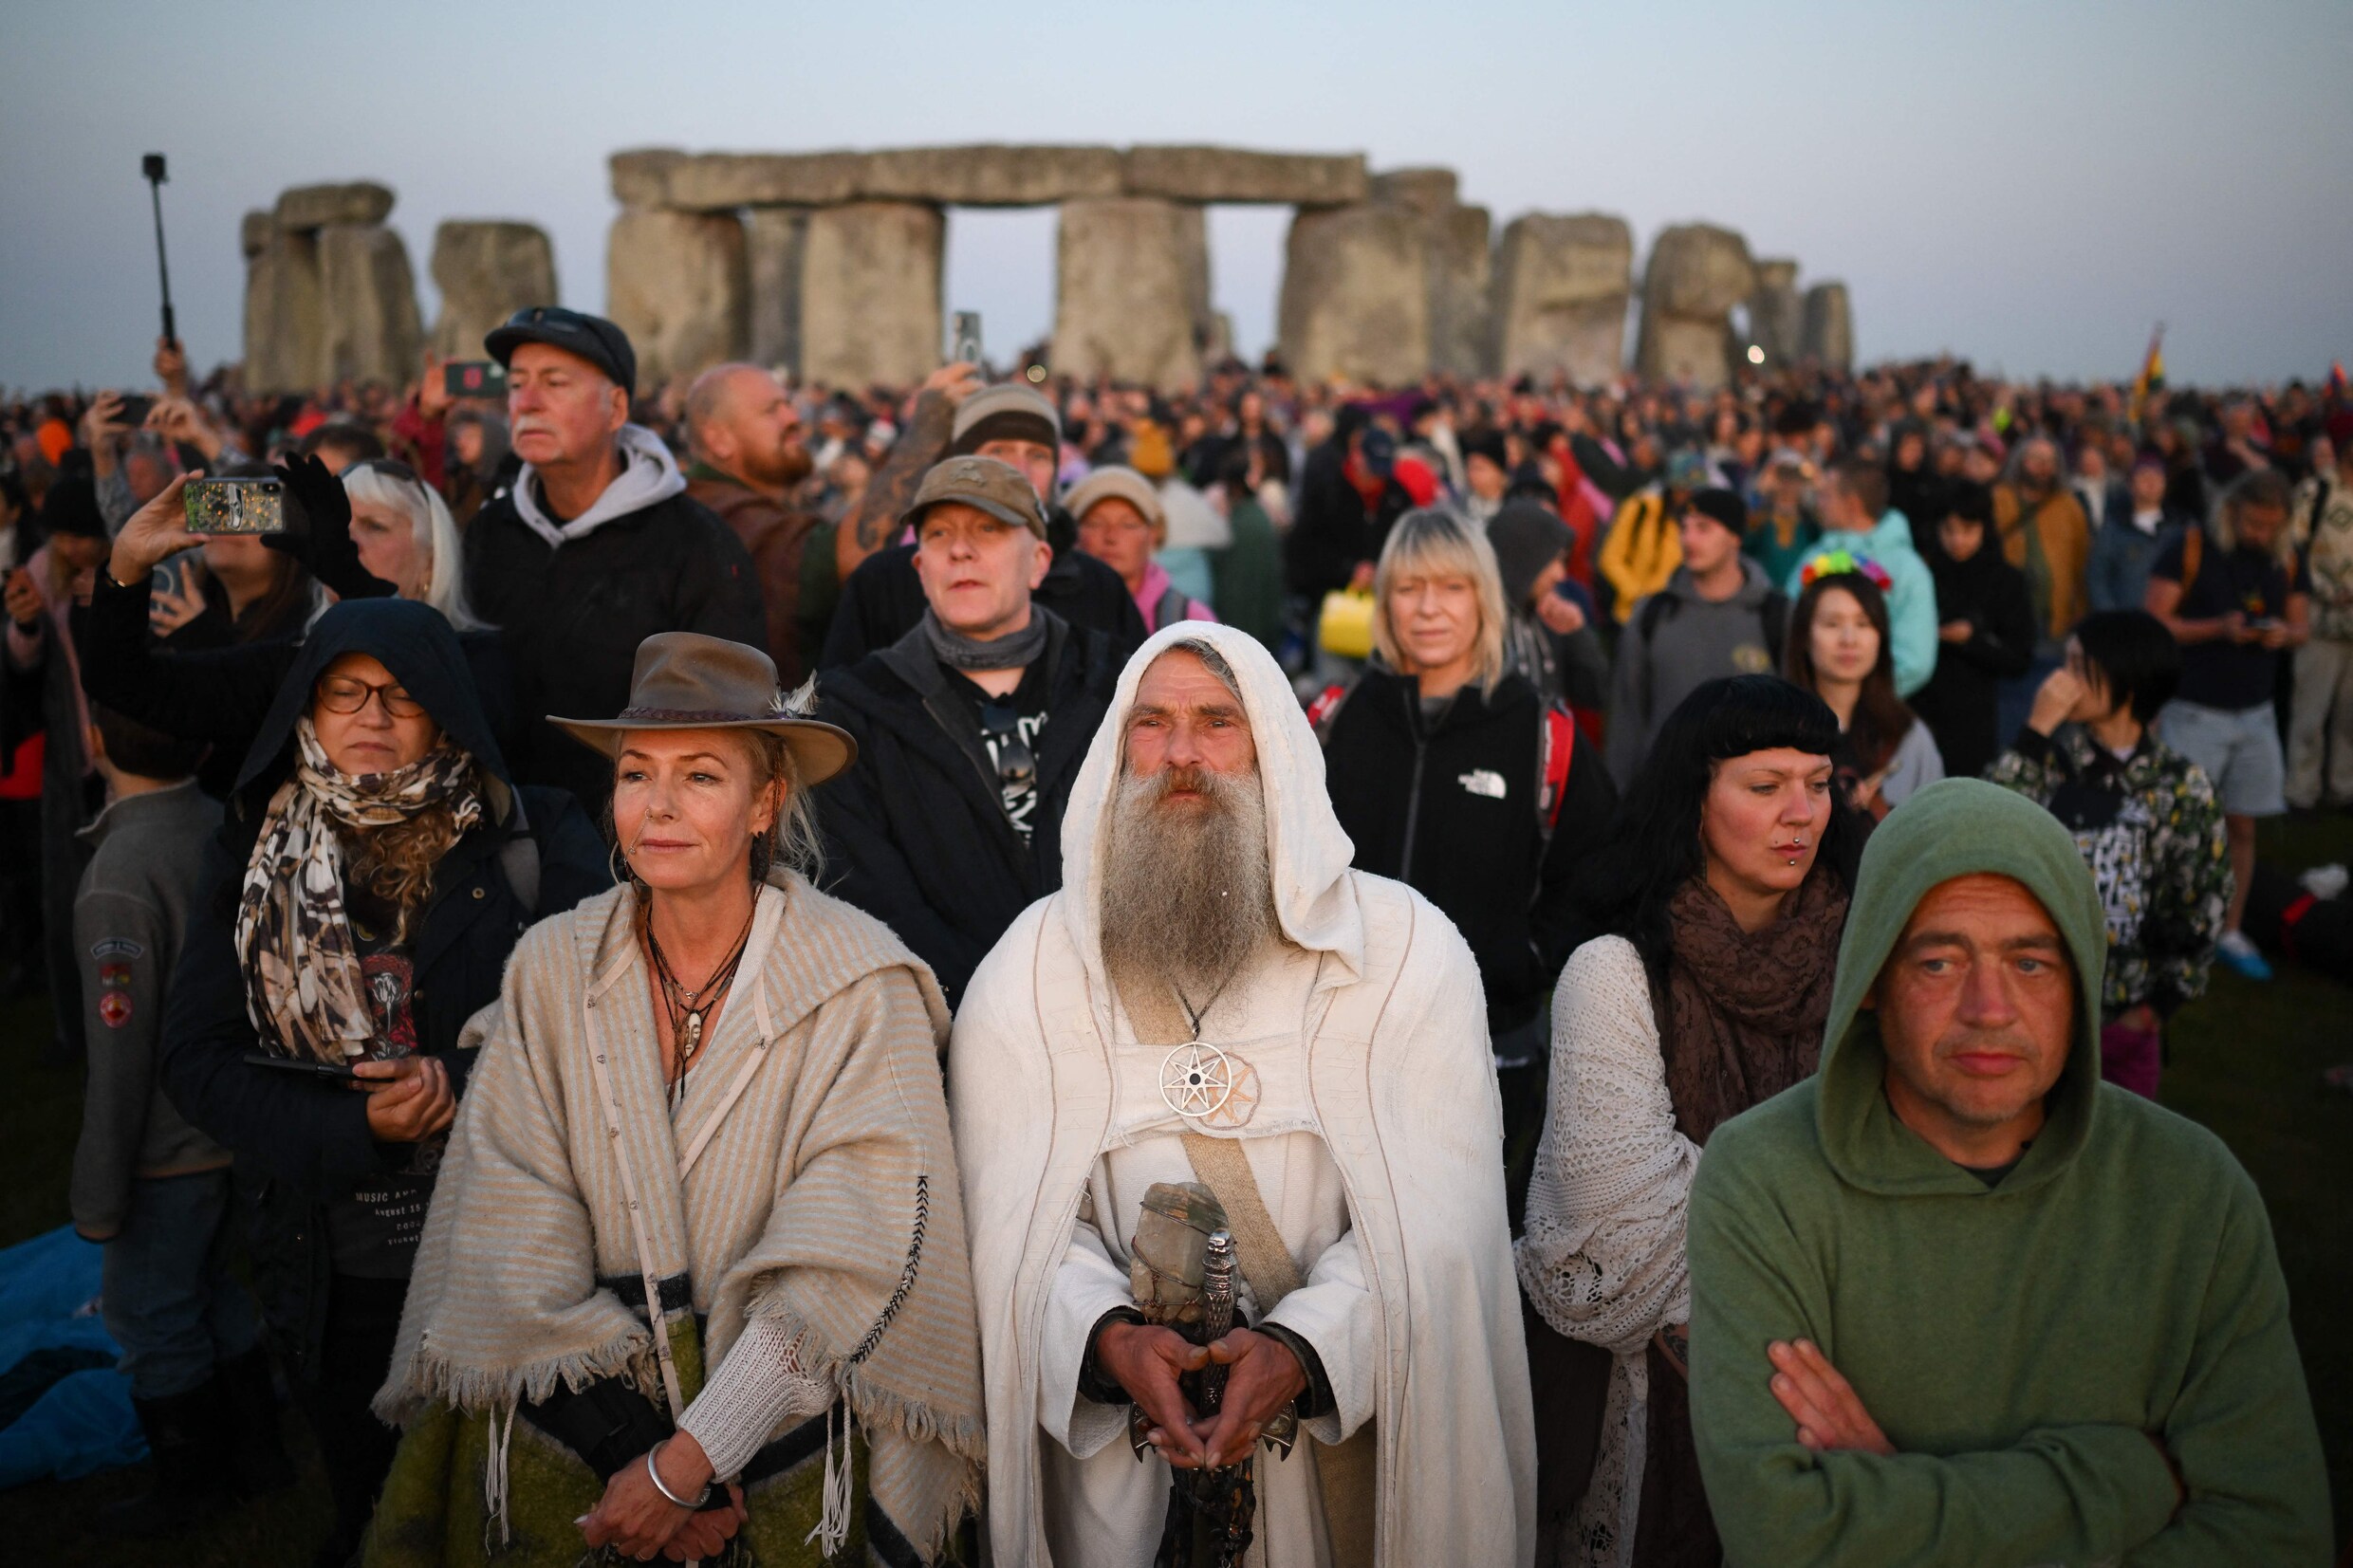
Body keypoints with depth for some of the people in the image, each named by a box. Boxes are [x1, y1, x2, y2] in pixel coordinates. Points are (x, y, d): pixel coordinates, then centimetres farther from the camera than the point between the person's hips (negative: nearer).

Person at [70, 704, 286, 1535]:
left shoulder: (118, 881, -26)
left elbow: (120, 1057, -22)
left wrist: (98, 1194, -10)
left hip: (172, 1153, -7)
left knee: (149, 1312, 14)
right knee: (213, 1287, 24)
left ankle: (191, 1480, 31)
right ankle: (254, 1450, 38)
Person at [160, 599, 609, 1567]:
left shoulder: (535, 841, -7)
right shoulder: (252, 856, 2)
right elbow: (195, 1061, -1)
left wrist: (466, 1088, -22)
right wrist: (353, 1132, -15)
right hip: (334, 1270, 2)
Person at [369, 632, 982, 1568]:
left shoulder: (862, 986, -12)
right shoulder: (551, 968, -4)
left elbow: (843, 1270, -15)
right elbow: (513, 1244, -7)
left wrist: (687, 1461, -19)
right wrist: (634, 1446, -15)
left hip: (784, 1452, -2)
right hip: (567, 1446, 2)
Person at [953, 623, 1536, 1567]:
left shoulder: (1408, 949, -3)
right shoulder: (1030, 969, 1)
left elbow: (1435, 1212, -11)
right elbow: (1009, 1208, -6)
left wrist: (1304, 1347, -24)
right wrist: (1109, 1336, -23)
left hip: (1347, 1420, 0)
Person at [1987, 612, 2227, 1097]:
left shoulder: (2182, 788, -4)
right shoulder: (2051, 755, -2)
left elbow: (2203, 908, 2)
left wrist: (2160, 1003, 1)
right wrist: (2037, 728, -19)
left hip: (2127, 1015, 0)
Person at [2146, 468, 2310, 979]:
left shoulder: (2287, 562, 6)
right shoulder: (2189, 549, -9)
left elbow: (2302, 623, 12)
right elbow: (2155, 623, -10)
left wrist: (2285, 633, -12)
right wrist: (2219, 628, -23)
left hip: (2256, 714, 5)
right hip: (2193, 712, -5)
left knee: (2242, 826, 9)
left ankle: (2230, 933, 21)